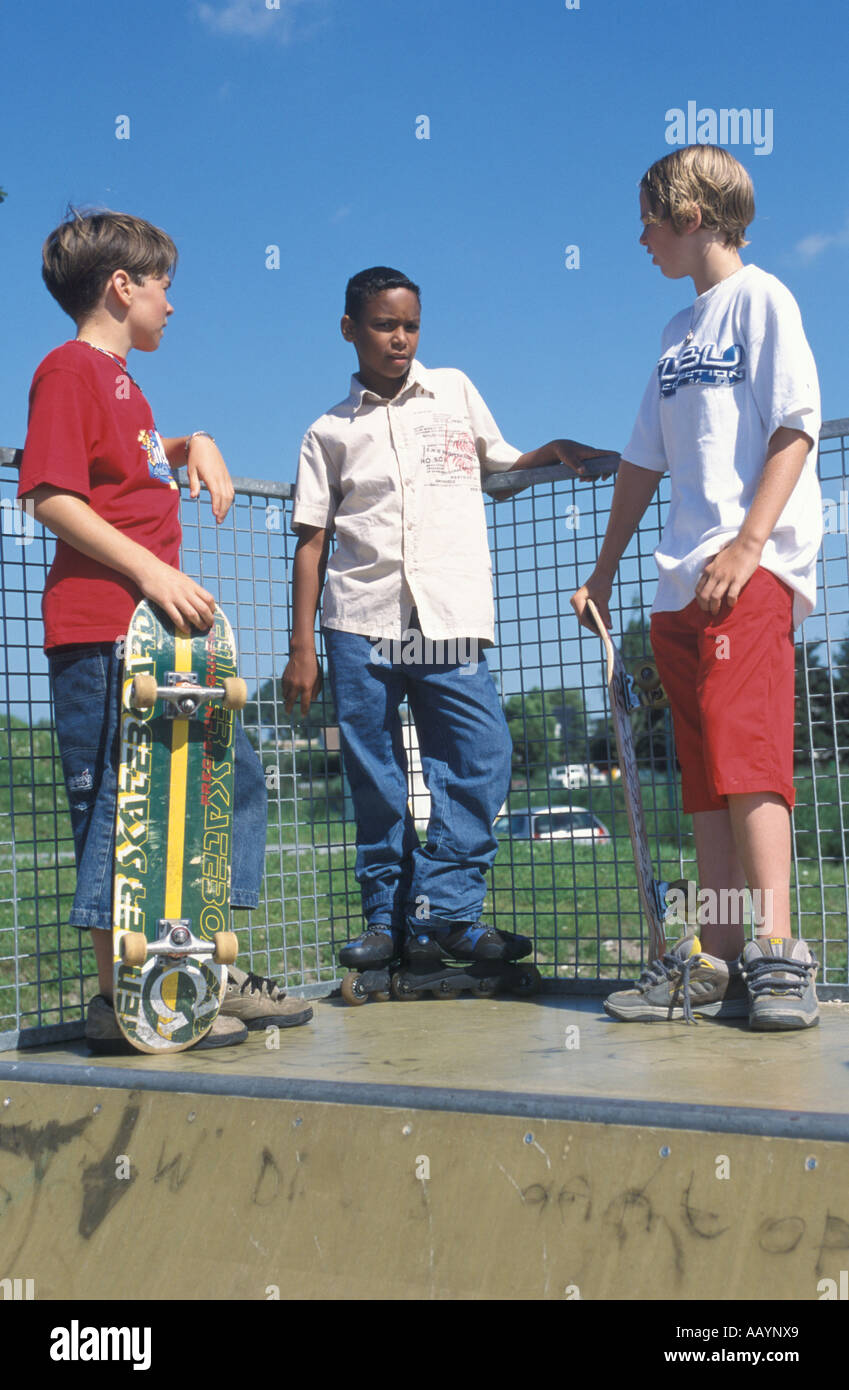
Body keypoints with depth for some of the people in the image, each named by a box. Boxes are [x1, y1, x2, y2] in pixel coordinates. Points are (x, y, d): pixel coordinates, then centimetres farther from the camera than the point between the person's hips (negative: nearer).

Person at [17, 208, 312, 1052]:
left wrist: (193, 445, 22)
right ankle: (120, 1002, 1)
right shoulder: (70, 367, -6)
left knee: (233, 776, 12)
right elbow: (51, 496, -18)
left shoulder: (121, 380, 23)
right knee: (119, 806, -7)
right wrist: (150, 570, -24)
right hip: (103, 631, -10)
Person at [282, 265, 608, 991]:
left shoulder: (455, 389, 14)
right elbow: (312, 541, 9)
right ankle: (386, 917, 13)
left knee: (480, 766, -8)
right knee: (375, 782, 3)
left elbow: (500, 467, 26)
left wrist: (552, 453, 5)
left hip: (453, 621, 1)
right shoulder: (330, 432, 11)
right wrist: (301, 647, 4)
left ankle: (441, 911, 0)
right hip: (359, 626, 0)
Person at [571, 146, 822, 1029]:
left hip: (750, 573, -8)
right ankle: (716, 961, 5)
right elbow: (645, 460, 26)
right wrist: (604, 571, 23)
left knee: (744, 753, -19)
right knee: (703, 775, 3)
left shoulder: (760, 298, 2)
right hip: (682, 583, 8)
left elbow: (795, 427, -8)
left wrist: (749, 543, -19)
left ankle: (778, 956, -19)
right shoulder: (680, 329, 24)